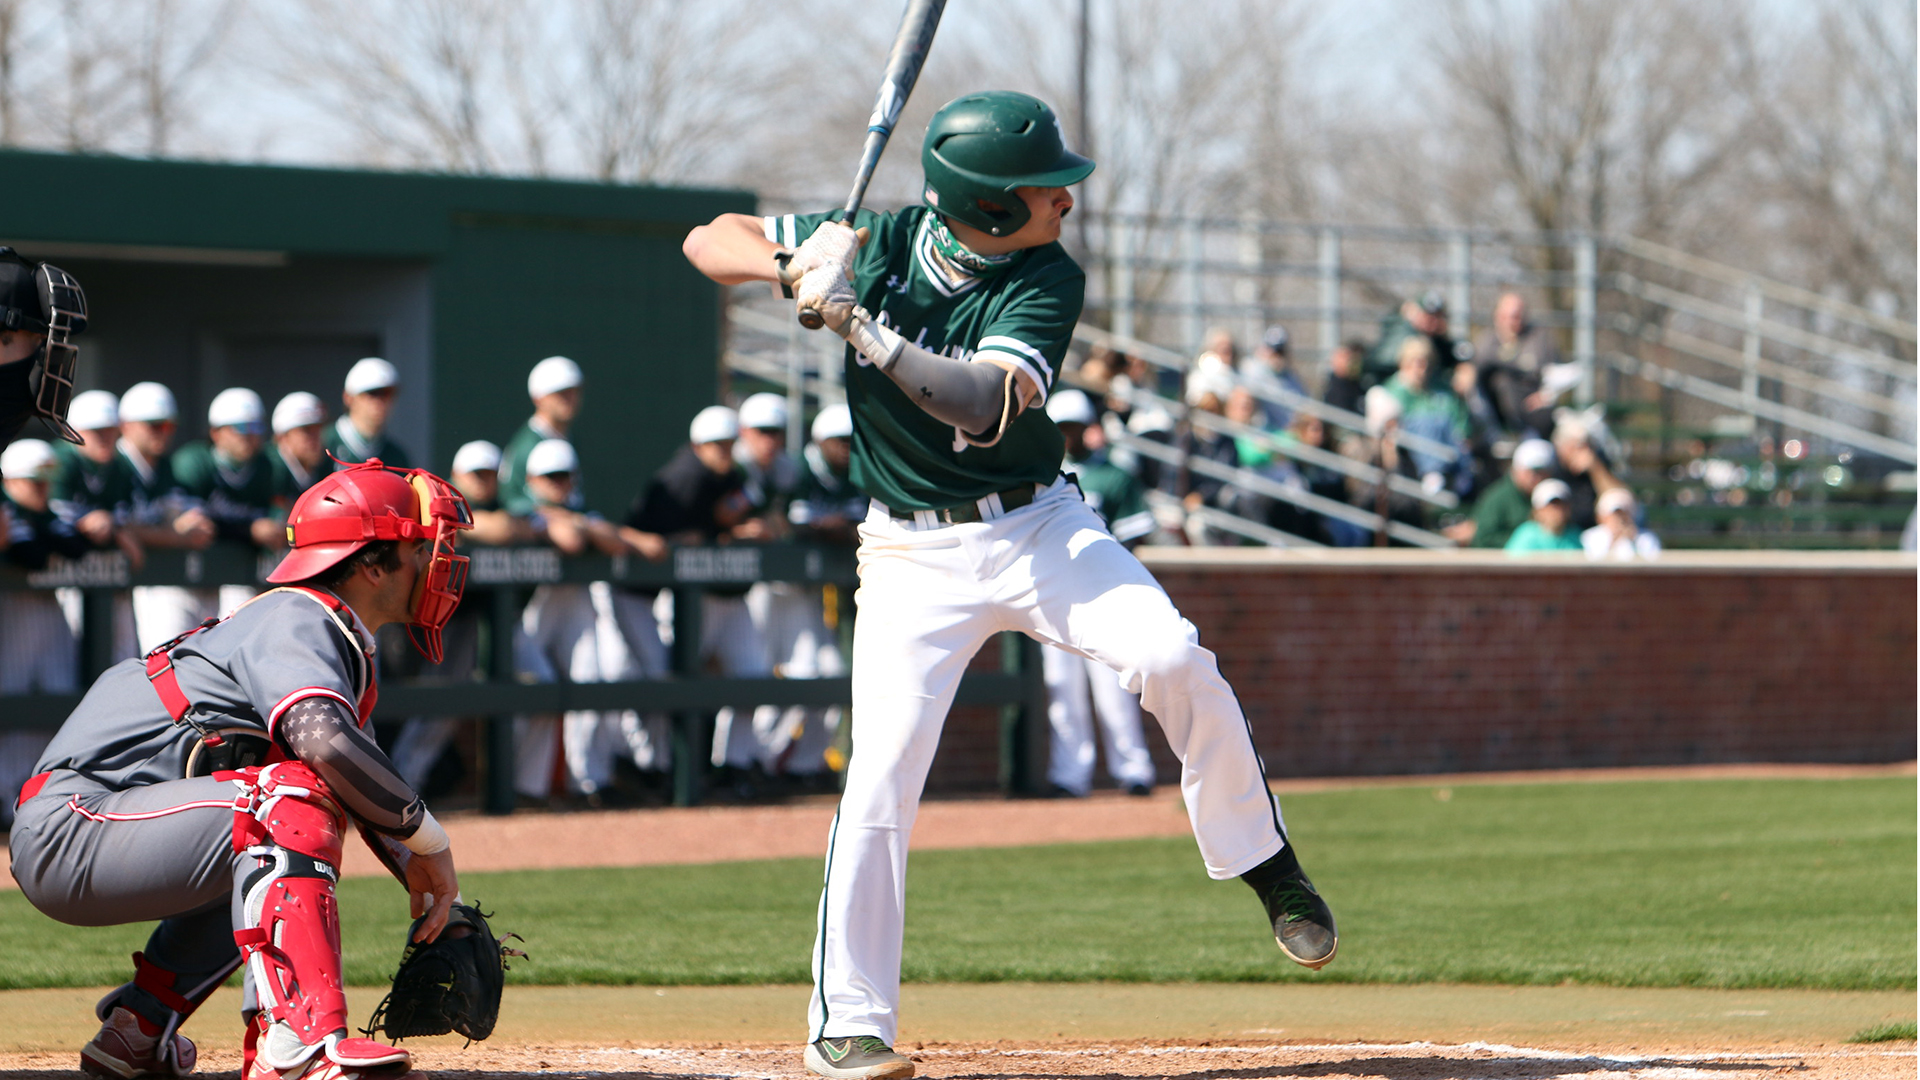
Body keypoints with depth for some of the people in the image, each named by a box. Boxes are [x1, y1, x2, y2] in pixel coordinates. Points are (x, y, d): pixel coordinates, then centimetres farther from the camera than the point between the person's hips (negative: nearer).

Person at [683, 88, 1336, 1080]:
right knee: (884, 767, -13)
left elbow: (984, 404, -27)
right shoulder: (878, 246, -8)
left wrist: (863, 328, -37)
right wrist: (790, 267, -24)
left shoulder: (1047, 281, -11)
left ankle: (1264, 864, 0)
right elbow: (710, 241, -3)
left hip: (1040, 526, 1)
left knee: (1174, 659, -22)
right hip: (913, 553, 0)